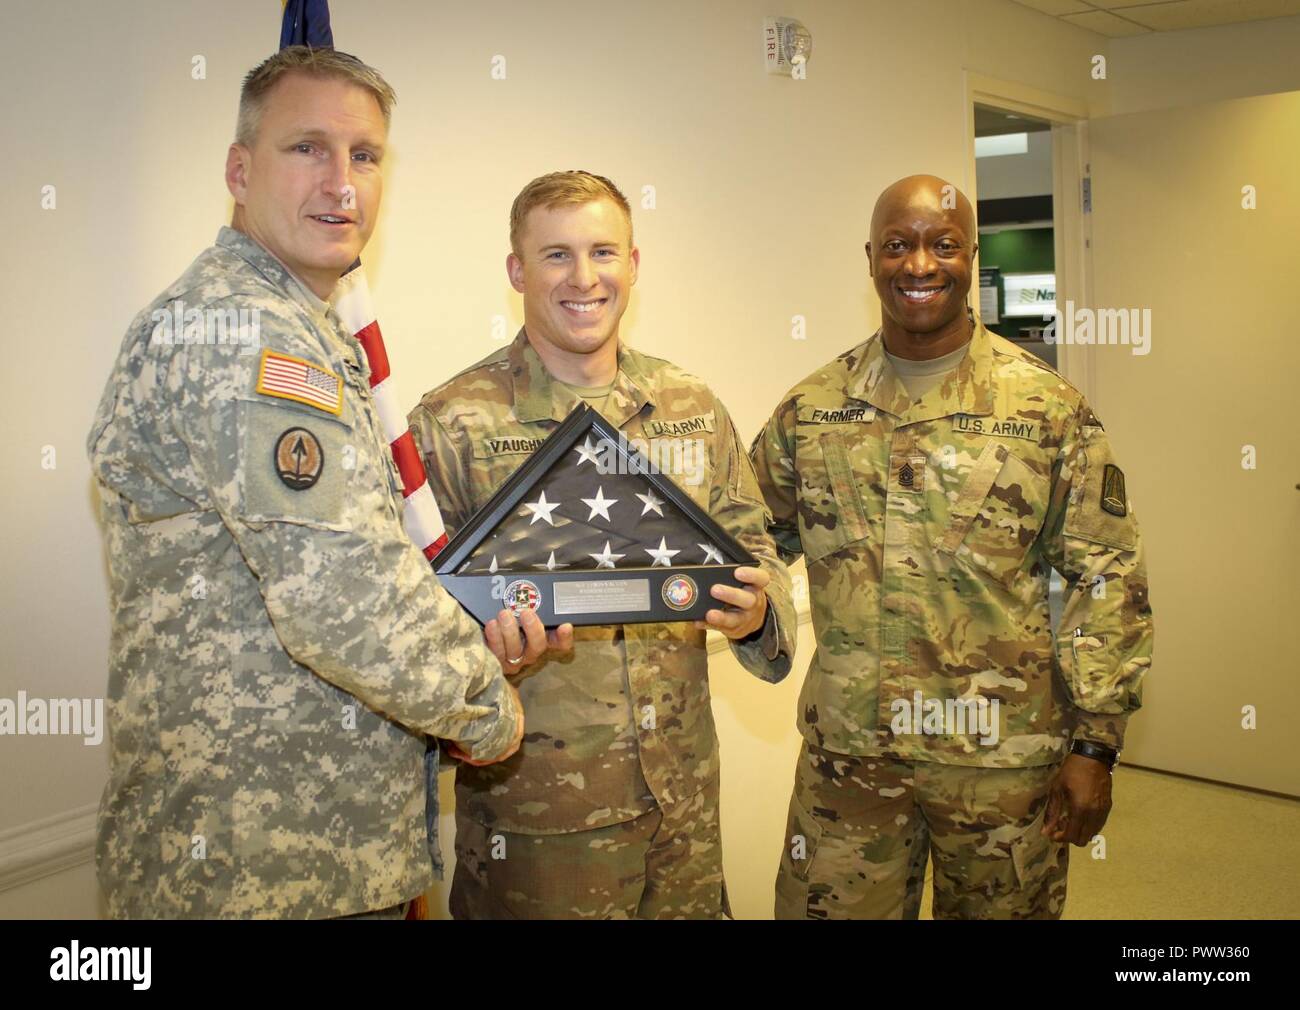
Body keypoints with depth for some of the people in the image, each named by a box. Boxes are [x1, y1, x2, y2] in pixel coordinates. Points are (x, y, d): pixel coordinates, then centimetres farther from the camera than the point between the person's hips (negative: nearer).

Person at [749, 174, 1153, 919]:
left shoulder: (1050, 408, -4)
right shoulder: (810, 408, 2)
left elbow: (1108, 578, -4)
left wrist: (1094, 743, -6)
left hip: (1004, 754, -1)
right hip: (847, 754, 2)